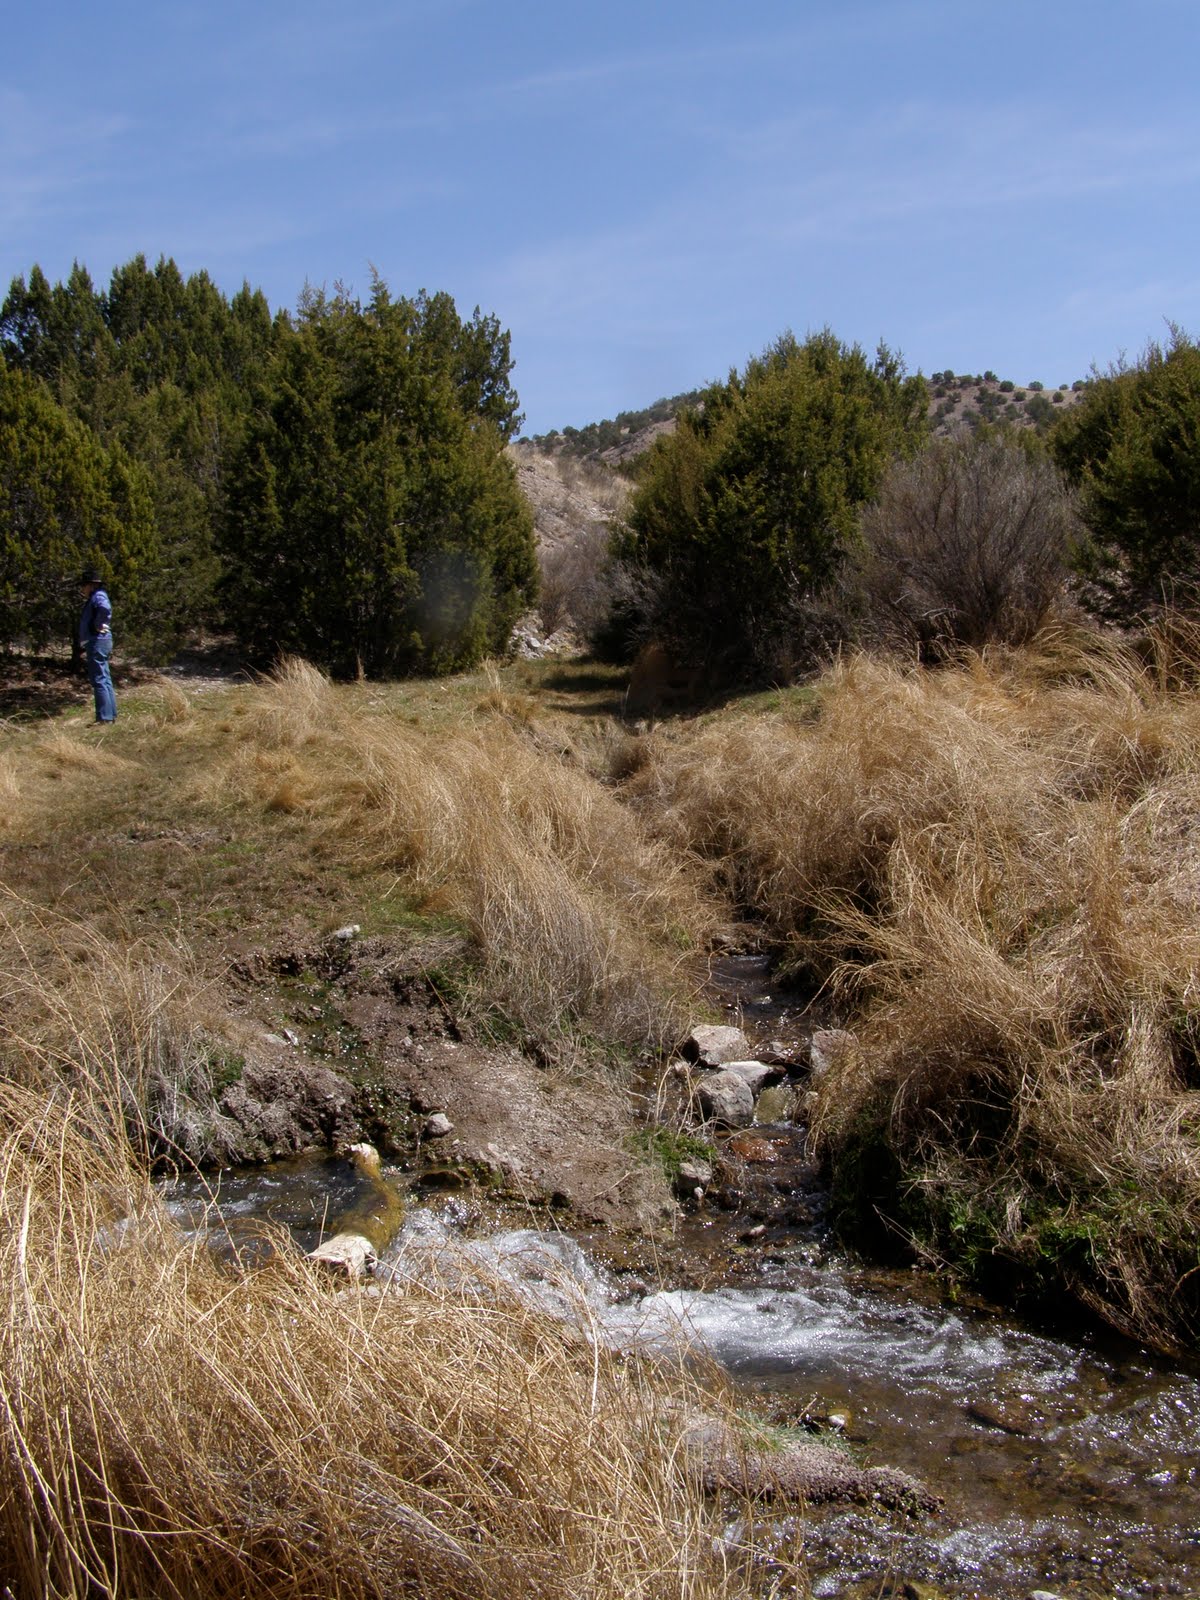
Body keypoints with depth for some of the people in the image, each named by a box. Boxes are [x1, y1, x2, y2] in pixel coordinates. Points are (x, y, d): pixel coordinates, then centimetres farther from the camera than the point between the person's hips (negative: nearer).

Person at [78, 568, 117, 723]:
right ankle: (111, 715, 16)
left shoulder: (98, 596, -12)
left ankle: (104, 717, -12)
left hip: (97, 642, -11)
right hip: (97, 642, 11)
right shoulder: (94, 598, 20)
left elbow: (105, 608, -34)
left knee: (99, 681, -11)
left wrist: (99, 625, -23)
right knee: (105, 680, 12)